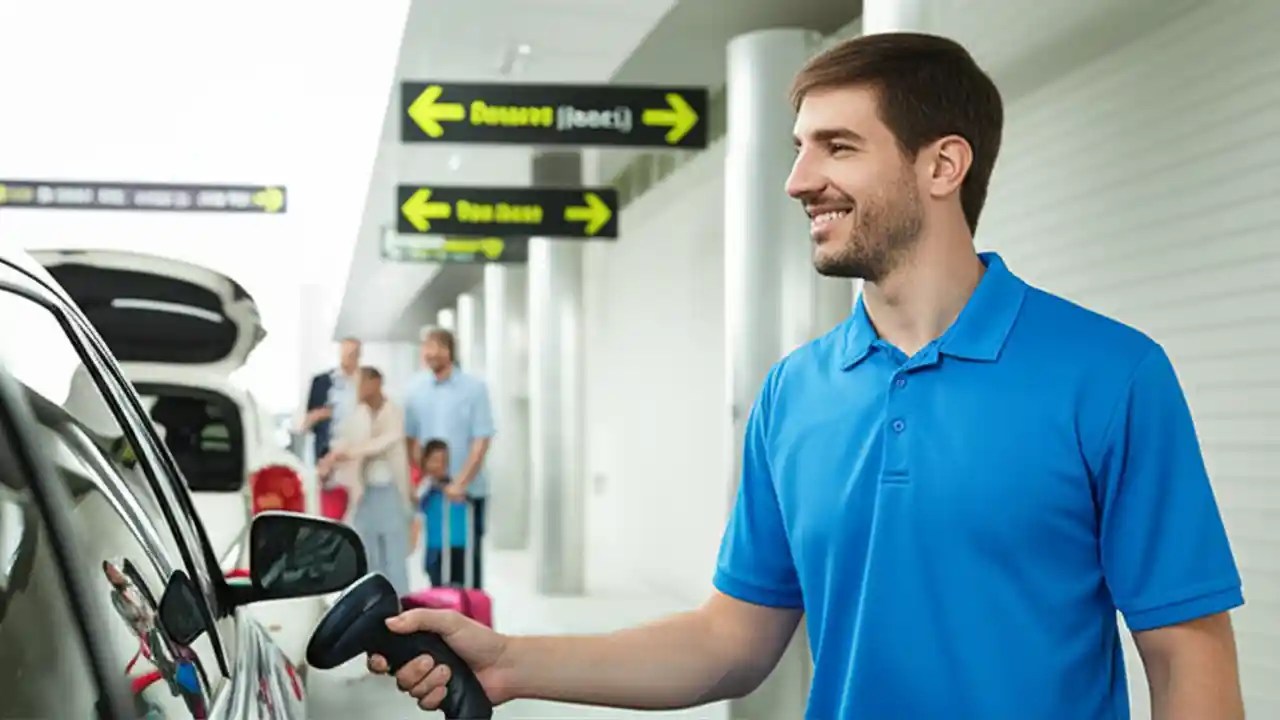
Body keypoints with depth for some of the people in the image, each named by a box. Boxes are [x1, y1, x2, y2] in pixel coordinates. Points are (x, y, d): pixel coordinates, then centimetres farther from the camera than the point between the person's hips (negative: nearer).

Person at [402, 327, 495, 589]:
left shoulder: (474, 387, -7)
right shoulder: (416, 387, 2)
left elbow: (482, 440, -9)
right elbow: (410, 439, 5)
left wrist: (461, 482, -15)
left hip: (468, 489, -3)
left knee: (467, 556, 4)